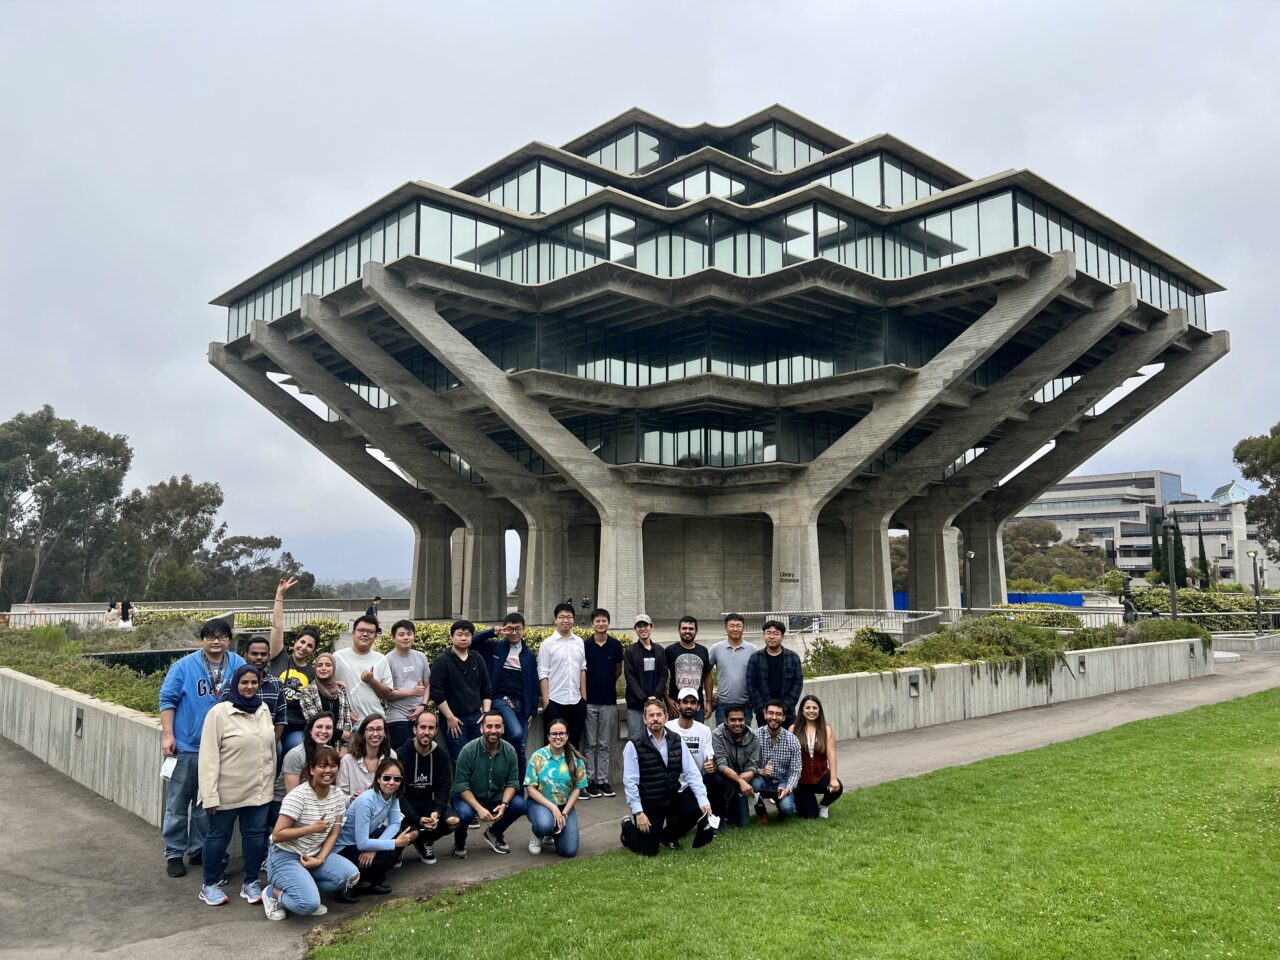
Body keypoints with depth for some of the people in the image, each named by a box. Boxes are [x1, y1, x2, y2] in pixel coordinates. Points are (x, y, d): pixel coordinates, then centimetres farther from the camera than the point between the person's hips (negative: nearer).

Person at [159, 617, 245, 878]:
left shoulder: (238, 666, 0)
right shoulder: (184, 666, -6)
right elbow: (168, 699, -4)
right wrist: (167, 736, -9)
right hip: (185, 747, -2)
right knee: (178, 804, 6)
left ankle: (199, 850, 26)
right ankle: (174, 853, 18)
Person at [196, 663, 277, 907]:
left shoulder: (264, 710, 5)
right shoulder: (219, 712, -13)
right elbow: (209, 757, -15)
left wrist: (272, 782, 14)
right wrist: (210, 794, -18)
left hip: (259, 789, 5)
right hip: (228, 791, -5)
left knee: (256, 834, 10)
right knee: (219, 836, 10)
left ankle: (251, 883, 24)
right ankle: (210, 885, 25)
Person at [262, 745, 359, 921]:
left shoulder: (338, 795, -2)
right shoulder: (297, 796, -20)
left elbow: (333, 833, 1)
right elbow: (277, 835, -22)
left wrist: (320, 859, -13)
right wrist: (313, 828, -25)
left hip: (315, 854, 6)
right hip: (285, 856, -6)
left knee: (352, 875, -16)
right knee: (309, 904, -26)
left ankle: (306, 890, 3)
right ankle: (274, 892, 2)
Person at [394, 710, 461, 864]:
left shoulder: (441, 755, 0)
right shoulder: (401, 755, -13)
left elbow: (444, 789, -4)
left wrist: (436, 812, -25)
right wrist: (417, 820, -29)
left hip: (428, 804, 4)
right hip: (404, 807, -4)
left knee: (453, 821, -23)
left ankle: (425, 841, 10)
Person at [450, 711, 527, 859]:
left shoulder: (509, 750, -10)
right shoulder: (468, 751, -20)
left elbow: (512, 782, -5)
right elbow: (461, 785, -19)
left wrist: (504, 804, -24)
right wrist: (479, 808, -30)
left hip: (495, 798, 4)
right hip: (469, 798, -3)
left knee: (519, 804, -21)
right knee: (465, 813, -35)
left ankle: (494, 833, 10)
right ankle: (459, 843, 2)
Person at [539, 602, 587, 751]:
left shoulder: (579, 642, 7)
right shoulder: (547, 644, -5)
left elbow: (582, 670, 11)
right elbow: (543, 674, -6)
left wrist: (584, 697, 7)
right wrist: (546, 702, -10)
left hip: (576, 701, 4)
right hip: (555, 701, -4)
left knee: (574, 742, 12)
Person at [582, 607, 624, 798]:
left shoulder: (616, 645, 1)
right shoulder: (584, 645, -3)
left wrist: (608, 682, 10)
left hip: (609, 700, 1)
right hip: (589, 701, -1)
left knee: (604, 744, 8)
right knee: (590, 744, 5)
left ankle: (603, 780, 14)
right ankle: (589, 780, 12)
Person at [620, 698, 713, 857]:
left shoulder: (677, 741, 0)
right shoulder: (634, 745, -13)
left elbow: (692, 773, -3)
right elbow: (630, 782, -13)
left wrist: (703, 801, -14)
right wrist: (638, 812, -17)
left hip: (673, 797, 4)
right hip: (648, 804, -4)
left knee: (696, 809, -22)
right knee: (648, 851, -8)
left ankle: (669, 834, 10)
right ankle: (629, 827, 26)